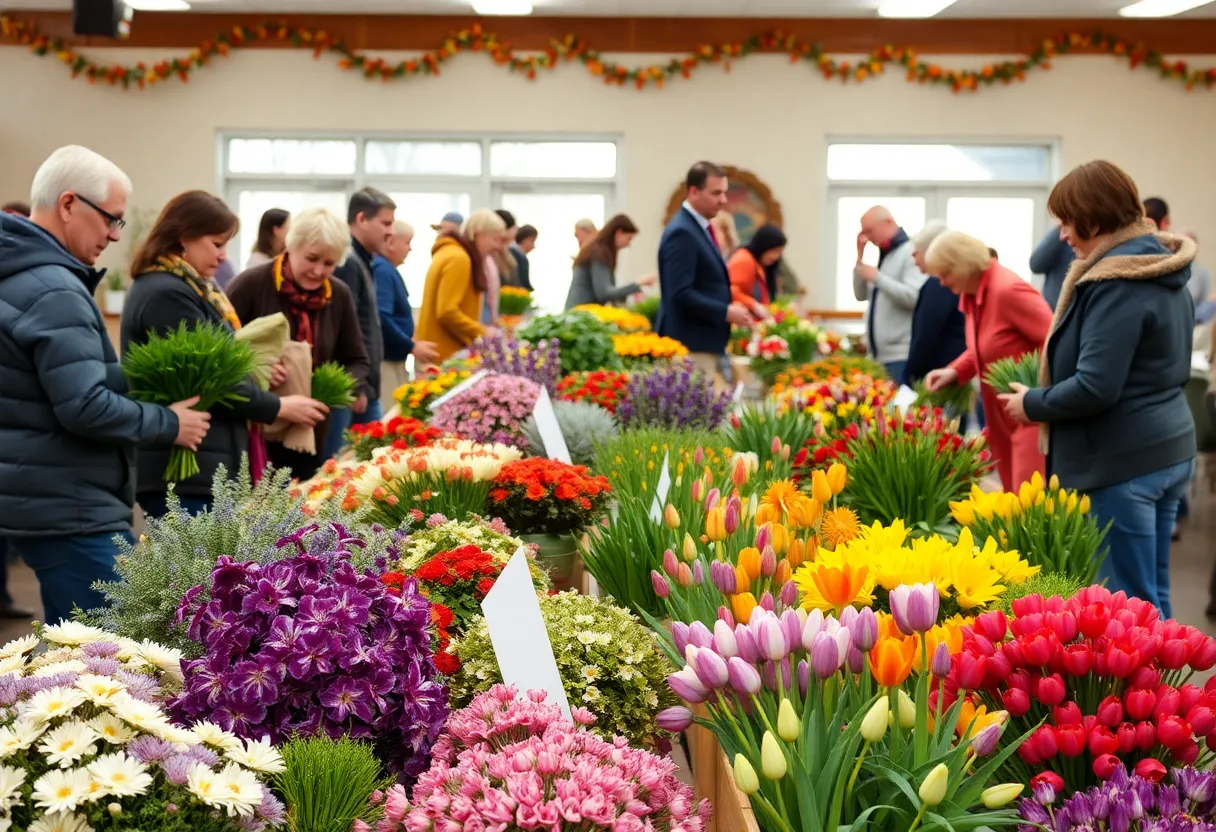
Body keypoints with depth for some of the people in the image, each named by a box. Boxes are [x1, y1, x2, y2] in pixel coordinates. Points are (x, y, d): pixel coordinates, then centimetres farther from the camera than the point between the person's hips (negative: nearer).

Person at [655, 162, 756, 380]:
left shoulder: (699, 227, 15)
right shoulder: (681, 233, -16)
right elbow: (680, 294, -23)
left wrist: (728, 308, 9)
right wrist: (726, 312, -20)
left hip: (705, 342, 10)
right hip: (691, 345, -10)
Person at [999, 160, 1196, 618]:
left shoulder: (1115, 284, -19)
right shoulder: (1163, 270, 10)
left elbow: (1094, 388, -25)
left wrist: (1033, 404, -8)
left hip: (1122, 461, -10)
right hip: (1169, 448, 10)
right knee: (1152, 597, 17)